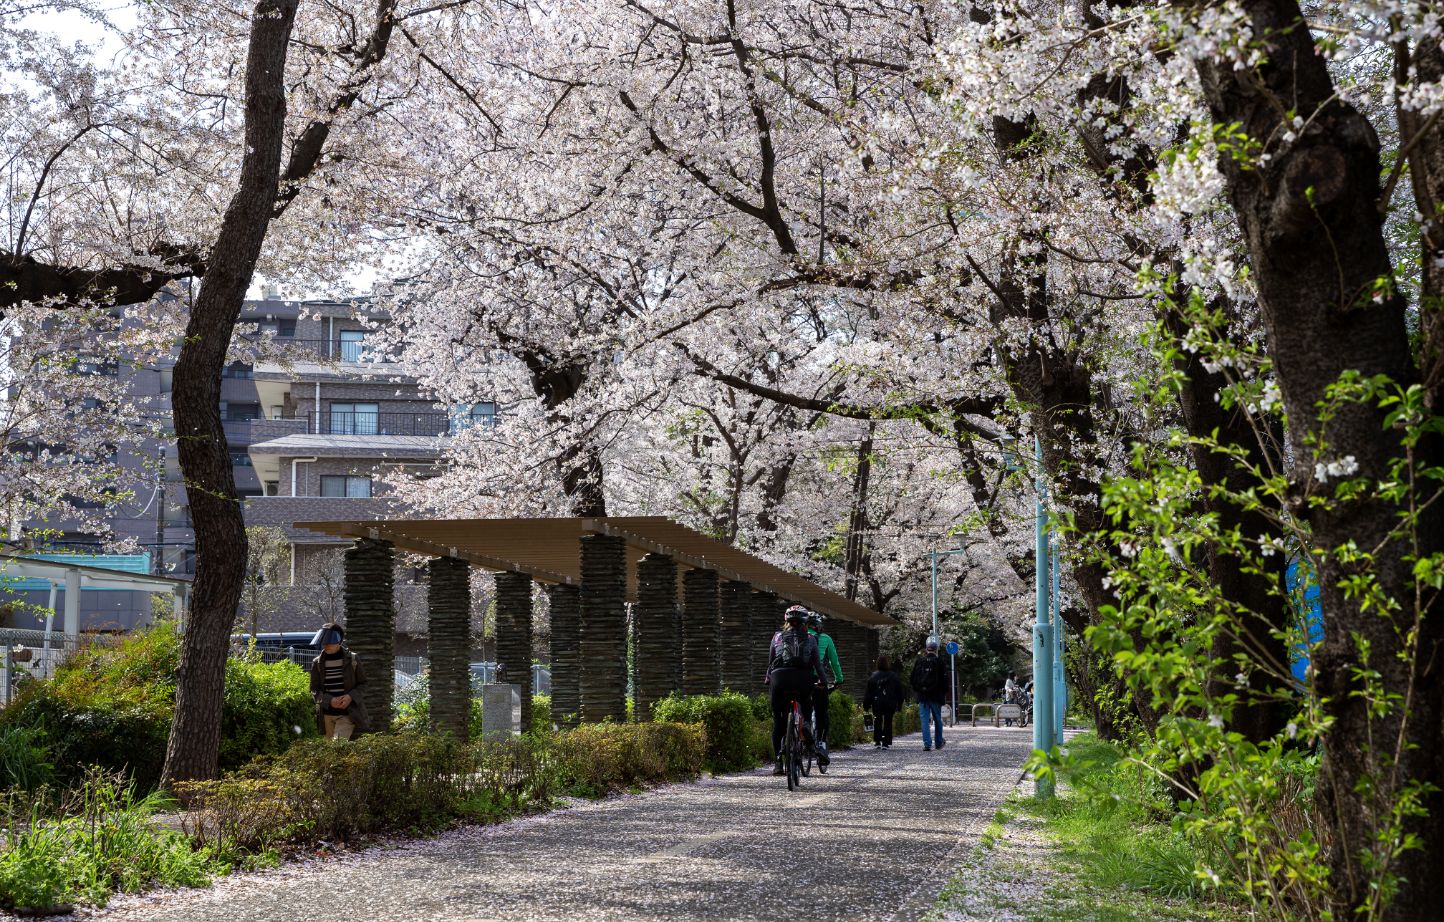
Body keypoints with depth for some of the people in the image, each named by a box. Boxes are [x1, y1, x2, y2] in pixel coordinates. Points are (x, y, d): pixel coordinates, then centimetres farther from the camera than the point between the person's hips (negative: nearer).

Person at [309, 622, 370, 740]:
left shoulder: (352, 660, -1)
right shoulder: (317, 663, 4)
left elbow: (363, 684, 5)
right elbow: (314, 690, 6)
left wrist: (351, 697, -14)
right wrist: (329, 700, -12)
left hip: (347, 714, -3)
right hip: (327, 715, 3)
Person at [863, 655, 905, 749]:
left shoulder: (873, 676, -3)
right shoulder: (893, 676, 1)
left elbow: (868, 692, -1)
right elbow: (900, 691, 6)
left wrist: (866, 705, 5)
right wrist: (899, 705, 13)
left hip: (877, 704, 0)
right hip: (890, 704, 0)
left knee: (877, 722, 11)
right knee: (888, 723, 5)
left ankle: (877, 742, 7)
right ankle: (886, 743, -1)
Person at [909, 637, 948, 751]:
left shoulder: (919, 661, 1)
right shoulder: (939, 661, -5)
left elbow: (912, 678, 6)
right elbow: (944, 678, -5)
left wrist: (916, 690, 18)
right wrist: (945, 692, 8)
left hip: (922, 695, 1)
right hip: (936, 695, -1)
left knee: (924, 720, 0)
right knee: (937, 720, 13)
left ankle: (927, 744, -9)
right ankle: (939, 743, 23)